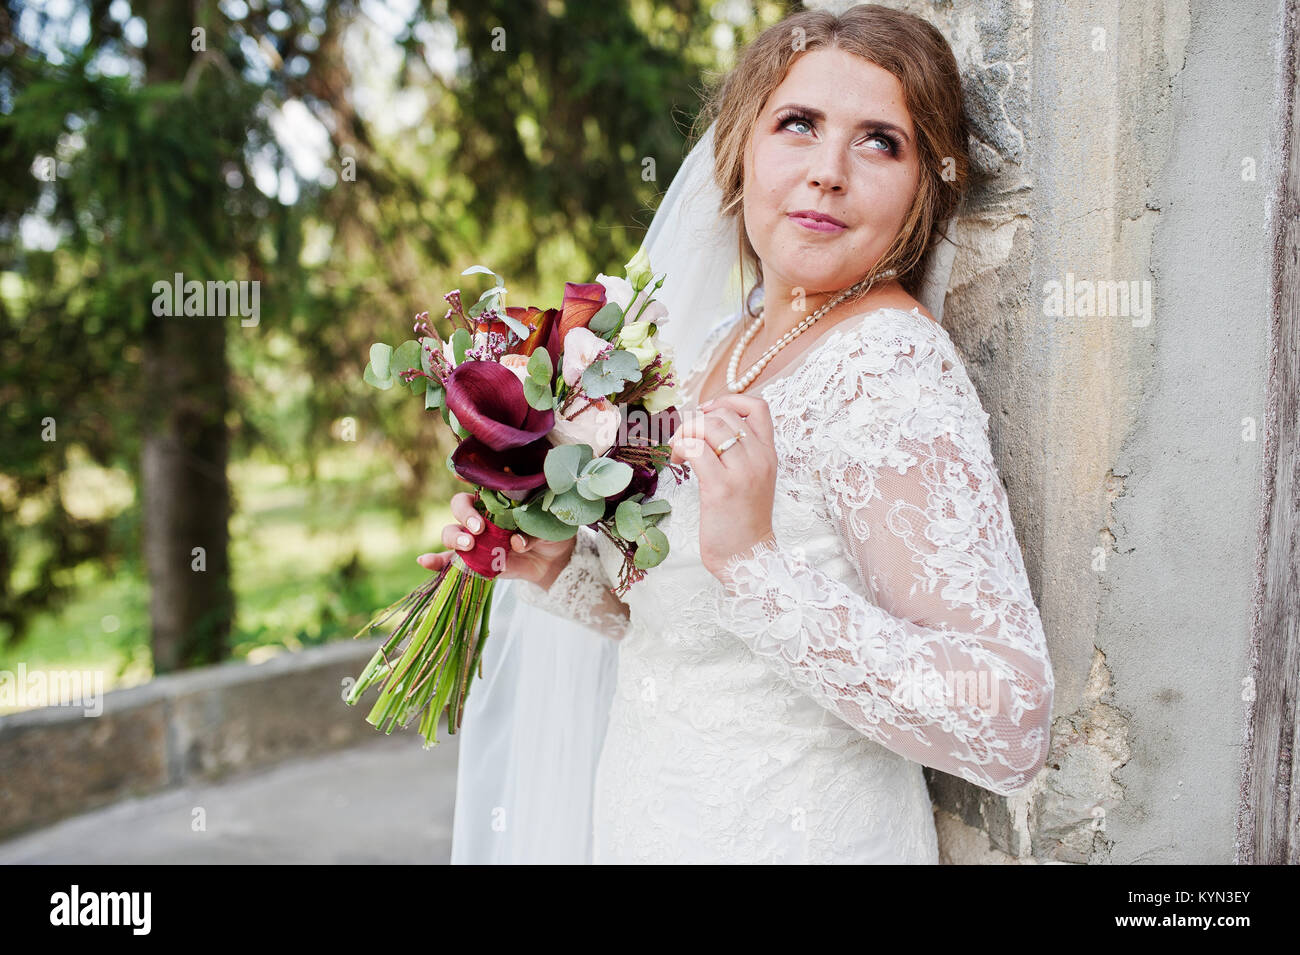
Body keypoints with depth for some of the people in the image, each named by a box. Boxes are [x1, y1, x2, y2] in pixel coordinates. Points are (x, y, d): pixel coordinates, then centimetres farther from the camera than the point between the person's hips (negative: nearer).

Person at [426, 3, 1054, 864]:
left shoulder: (891, 372, -21)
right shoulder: (724, 347, 1)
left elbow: (1010, 730, -28)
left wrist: (753, 562, -33)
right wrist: (560, 568, -5)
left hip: (794, 838, -7)